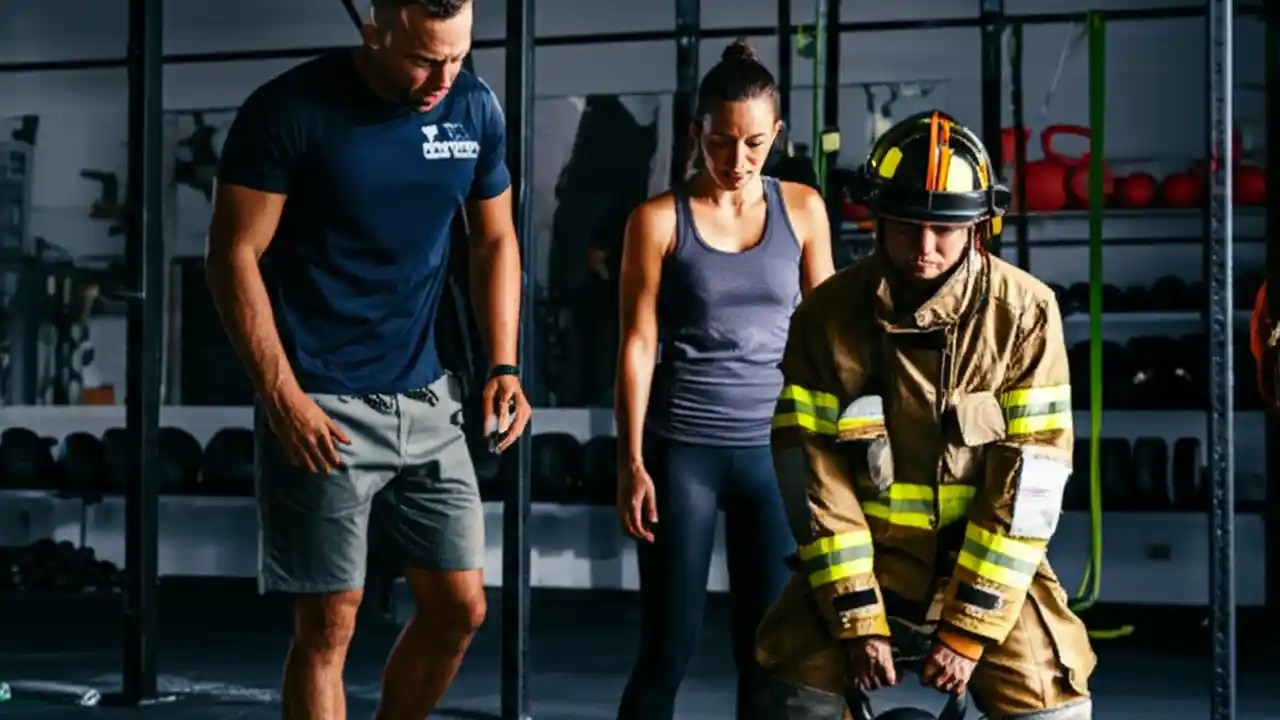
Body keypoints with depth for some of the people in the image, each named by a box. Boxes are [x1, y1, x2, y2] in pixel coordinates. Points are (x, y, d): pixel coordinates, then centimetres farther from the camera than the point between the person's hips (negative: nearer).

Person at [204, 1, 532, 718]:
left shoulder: (476, 109, 2)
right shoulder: (290, 111, -13)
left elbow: (496, 240, 13)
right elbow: (234, 256, -11)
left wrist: (504, 367, 1)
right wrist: (283, 399, -17)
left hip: (426, 396, 5)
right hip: (323, 406, -5)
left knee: (459, 609, 6)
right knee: (329, 625, -2)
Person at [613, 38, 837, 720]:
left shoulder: (802, 209, 6)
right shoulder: (659, 219, -2)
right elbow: (638, 343, -2)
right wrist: (631, 461, -7)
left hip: (773, 447, 2)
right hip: (682, 448, -2)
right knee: (668, 645, 0)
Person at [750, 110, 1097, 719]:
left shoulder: (1023, 312, -11)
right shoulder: (827, 316, -9)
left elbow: (1030, 474, -13)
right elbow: (813, 471, -9)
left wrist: (968, 629, -16)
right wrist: (858, 620, -14)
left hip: (985, 564, 0)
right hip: (867, 561, 1)